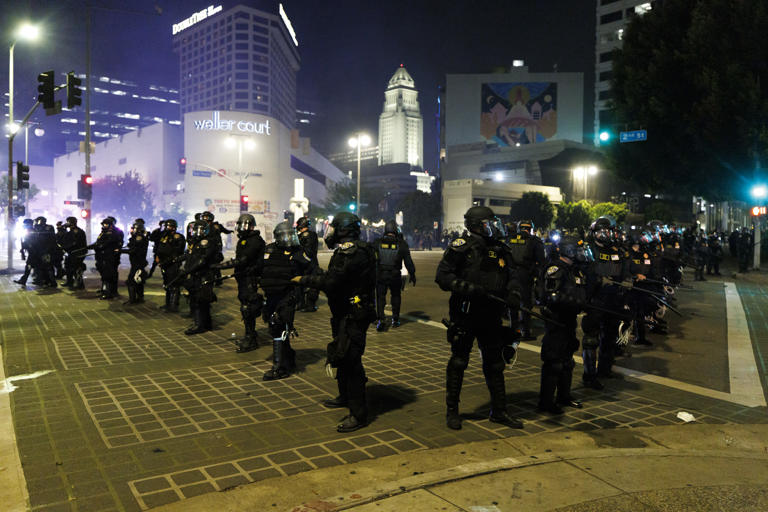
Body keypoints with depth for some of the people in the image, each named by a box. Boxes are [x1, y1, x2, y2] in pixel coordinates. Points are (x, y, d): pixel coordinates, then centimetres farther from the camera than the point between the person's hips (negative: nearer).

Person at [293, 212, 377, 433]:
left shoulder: (353, 252, -21)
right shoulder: (350, 250, 13)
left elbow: (331, 282, -25)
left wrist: (304, 280, -14)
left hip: (353, 315, -11)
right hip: (346, 313, 11)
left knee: (350, 359, -9)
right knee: (341, 355, 23)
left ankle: (359, 414, -2)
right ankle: (345, 396, 41)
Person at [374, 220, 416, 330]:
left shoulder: (377, 243, -1)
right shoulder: (401, 244, -3)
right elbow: (408, 261, 0)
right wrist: (412, 274, 10)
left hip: (380, 276, 0)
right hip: (395, 276, 0)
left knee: (380, 297, 7)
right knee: (396, 296, 17)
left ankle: (380, 319, -8)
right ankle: (395, 319, 23)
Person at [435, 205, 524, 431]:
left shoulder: (501, 251, 10)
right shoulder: (462, 247, -8)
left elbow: (511, 276, 13)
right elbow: (442, 275, -12)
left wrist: (513, 293, -8)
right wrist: (466, 287, -24)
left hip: (491, 317, 6)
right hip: (465, 314, -5)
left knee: (495, 364, 13)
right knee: (458, 362, 5)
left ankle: (499, 411, 26)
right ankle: (452, 410, 19)